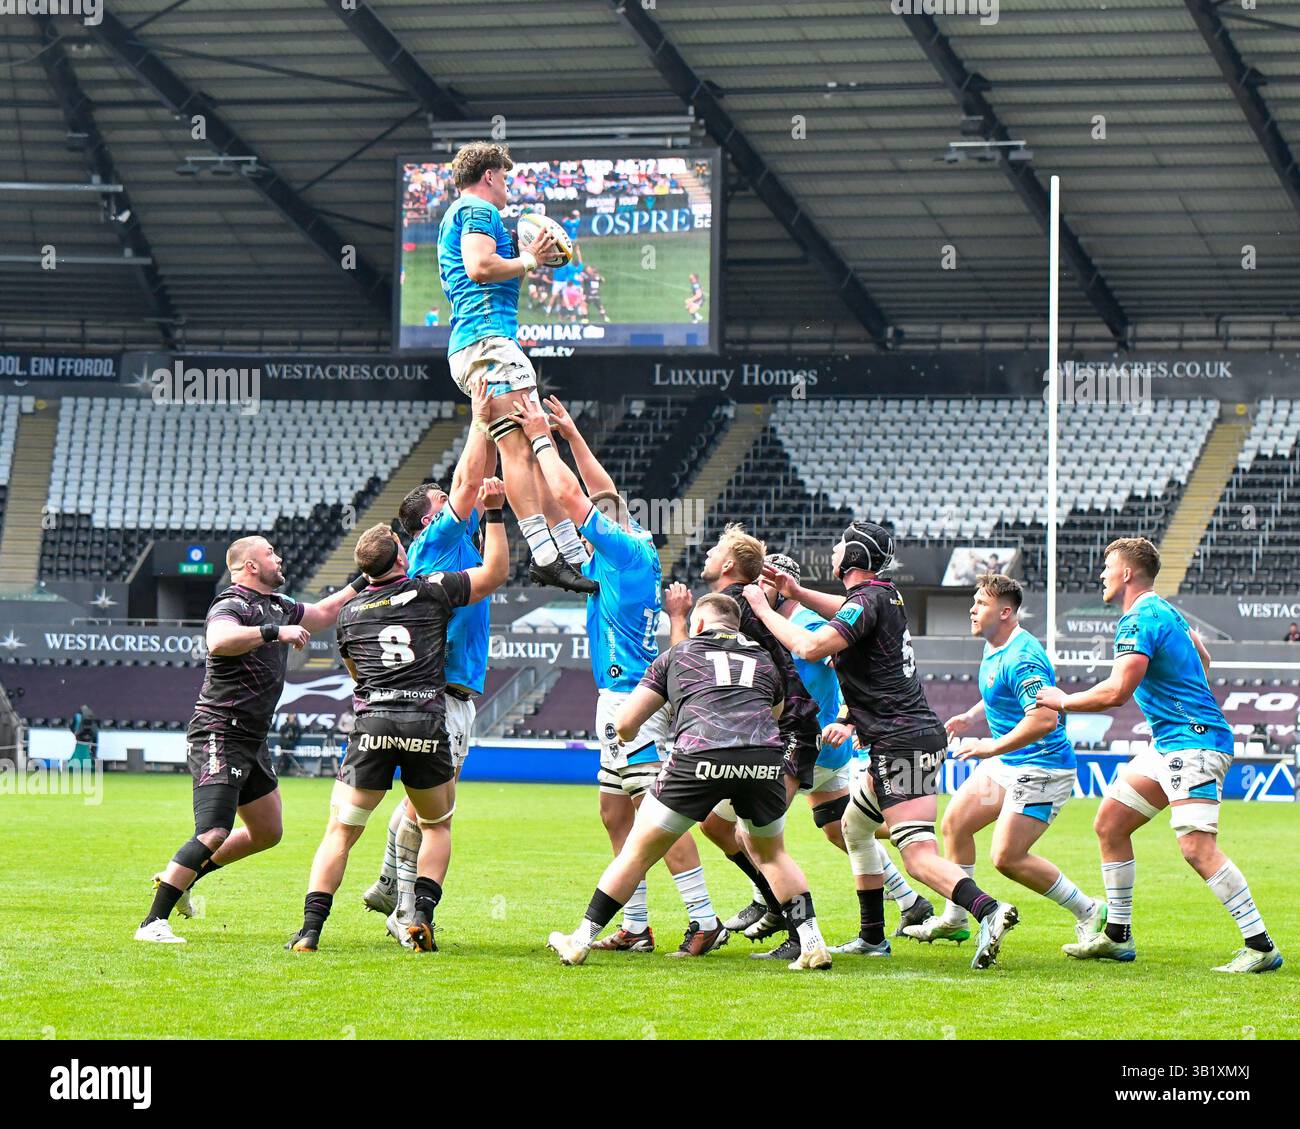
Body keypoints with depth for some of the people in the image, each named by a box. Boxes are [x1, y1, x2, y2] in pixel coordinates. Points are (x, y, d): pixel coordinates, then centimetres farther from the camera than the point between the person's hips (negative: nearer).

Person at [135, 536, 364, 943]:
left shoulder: (278, 607, 16)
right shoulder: (231, 605, -14)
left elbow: (325, 612, 36)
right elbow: (218, 641, -37)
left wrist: (364, 583, 33)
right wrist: (274, 631, -38)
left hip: (252, 741, 10)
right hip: (219, 737, -10)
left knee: (268, 833, 16)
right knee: (214, 834, -19)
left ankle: (180, 878, 27)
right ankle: (153, 922, -17)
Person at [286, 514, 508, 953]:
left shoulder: (349, 613, 15)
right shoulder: (431, 591, 6)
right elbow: (497, 571, 15)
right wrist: (494, 514, 20)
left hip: (372, 723, 1)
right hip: (427, 724, -1)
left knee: (340, 832, 5)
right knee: (436, 827, 19)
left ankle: (310, 928, -7)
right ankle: (422, 914, 2)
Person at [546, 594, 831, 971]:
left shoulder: (677, 654, 23)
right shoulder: (764, 660, 29)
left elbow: (625, 725, 21)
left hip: (701, 756, -2)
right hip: (765, 759, 3)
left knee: (637, 854, 12)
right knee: (772, 853, 27)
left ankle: (581, 941, 18)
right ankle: (811, 943, 17)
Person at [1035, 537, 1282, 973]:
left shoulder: (1139, 620, -15)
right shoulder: (1164, 611, 17)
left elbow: (1116, 692, -23)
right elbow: (1202, 661, 30)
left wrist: (1063, 702, -9)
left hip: (1193, 742, -11)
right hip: (1170, 744, 11)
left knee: (1197, 847, -19)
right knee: (1109, 824, 12)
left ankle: (1260, 946, -18)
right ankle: (1117, 936, 18)